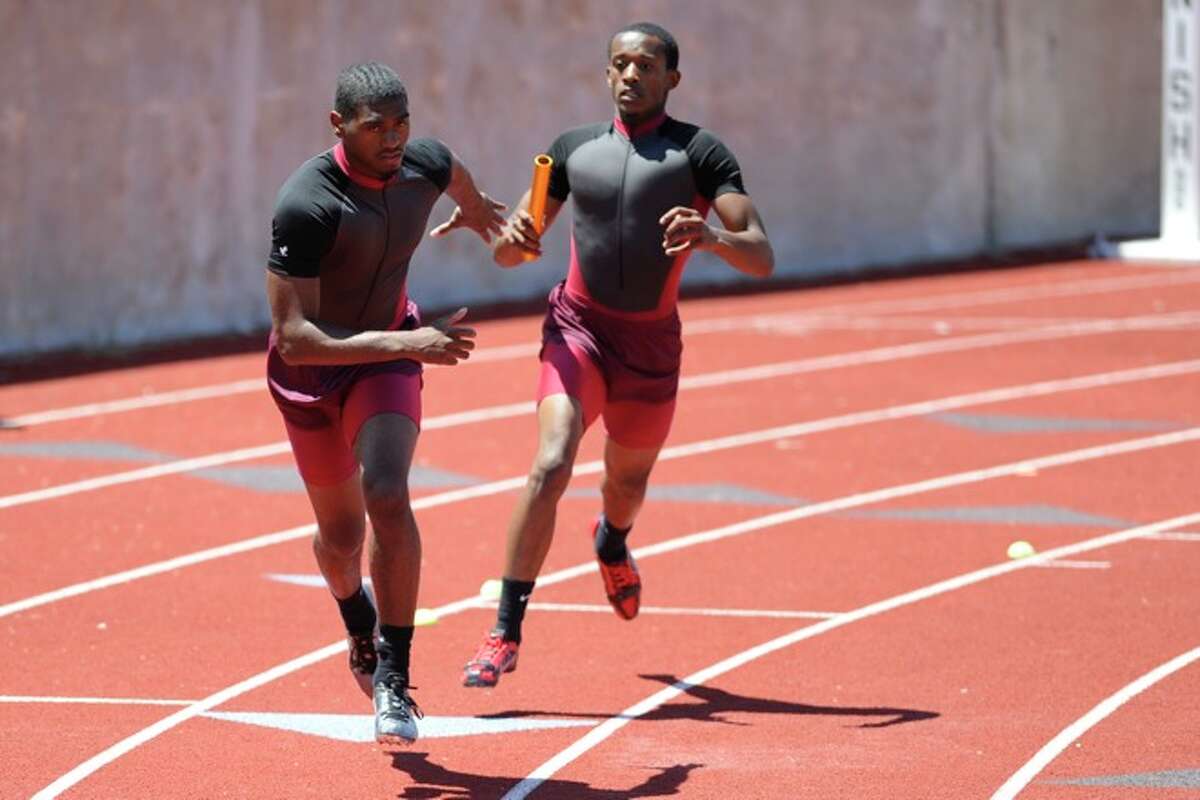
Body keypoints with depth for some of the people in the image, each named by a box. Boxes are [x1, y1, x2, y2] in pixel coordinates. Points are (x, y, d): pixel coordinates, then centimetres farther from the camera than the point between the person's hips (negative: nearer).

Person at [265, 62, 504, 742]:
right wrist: (407, 344, -42)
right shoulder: (307, 205, -33)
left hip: (389, 354, 2)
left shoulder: (426, 165, -17)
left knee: (387, 497, -23)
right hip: (310, 372, -2)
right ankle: (359, 622, 48)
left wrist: (473, 208, 35)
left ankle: (393, 678, -17)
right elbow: (295, 338, -37)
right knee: (341, 532, 13)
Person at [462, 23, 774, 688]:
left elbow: (761, 259, -11)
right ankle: (505, 632, -20)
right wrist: (512, 239, -11)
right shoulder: (573, 149, 6)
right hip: (578, 331, 0)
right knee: (550, 466, -22)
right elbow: (507, 250, 13)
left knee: (627, 483, 18)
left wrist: (712, 238, -33)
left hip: (652, 346, 0)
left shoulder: (699, 153, -4)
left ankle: (611, 542, 58)